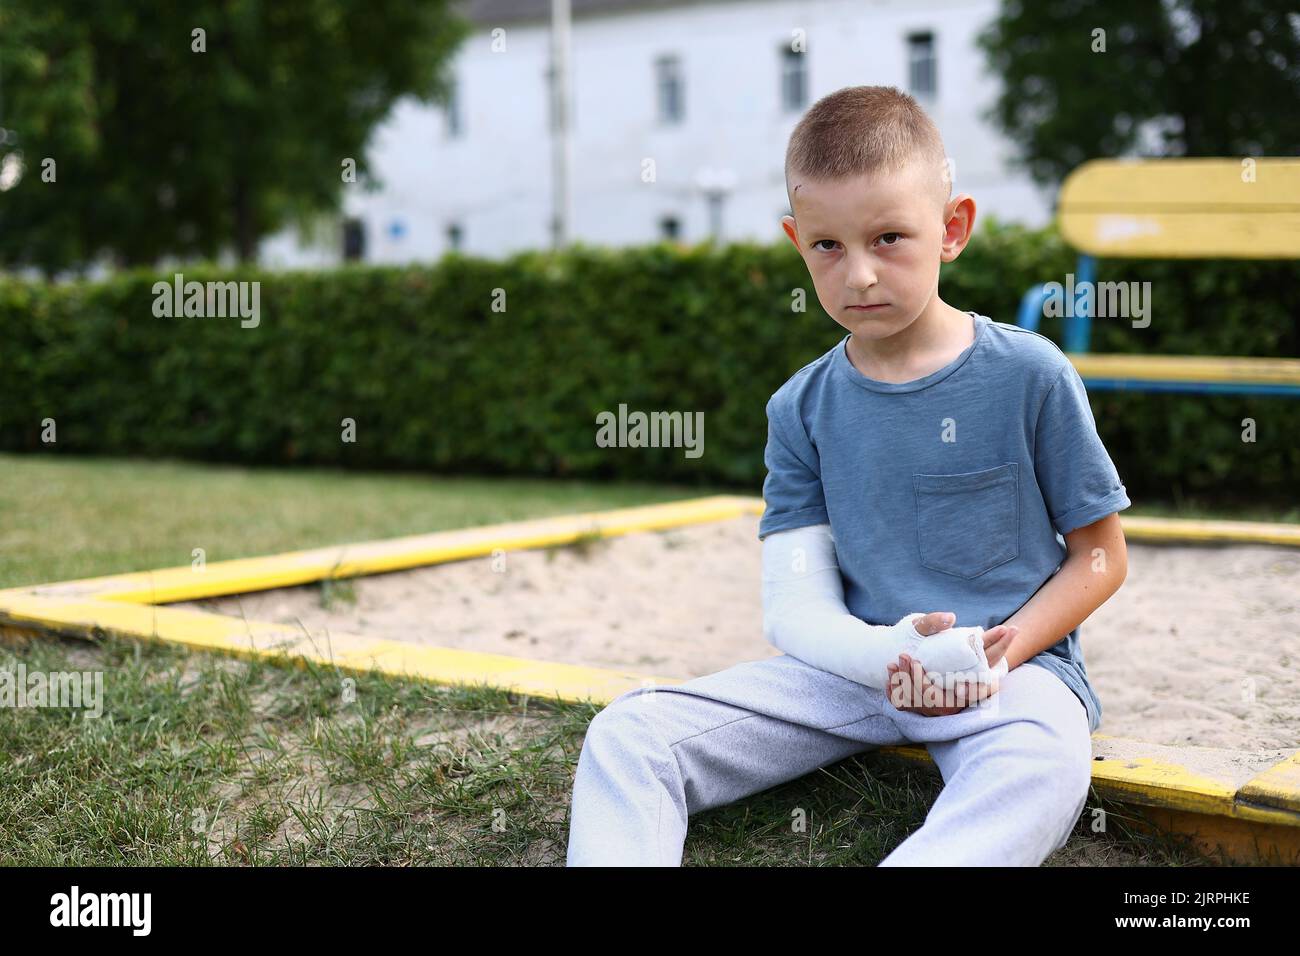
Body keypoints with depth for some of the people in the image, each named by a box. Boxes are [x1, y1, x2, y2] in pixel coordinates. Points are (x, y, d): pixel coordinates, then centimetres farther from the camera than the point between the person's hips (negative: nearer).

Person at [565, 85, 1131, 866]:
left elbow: (1101, 556, 3)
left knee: (1037, 772, -40)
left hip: (1013, 664, -3)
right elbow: (795, 603, -1)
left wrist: (1004, 649, -15)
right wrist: (888, 655, -23)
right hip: (856, 662, 4)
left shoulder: (1029, 375, -4)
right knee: (627, 736, -14)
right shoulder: (802, 410, 4)